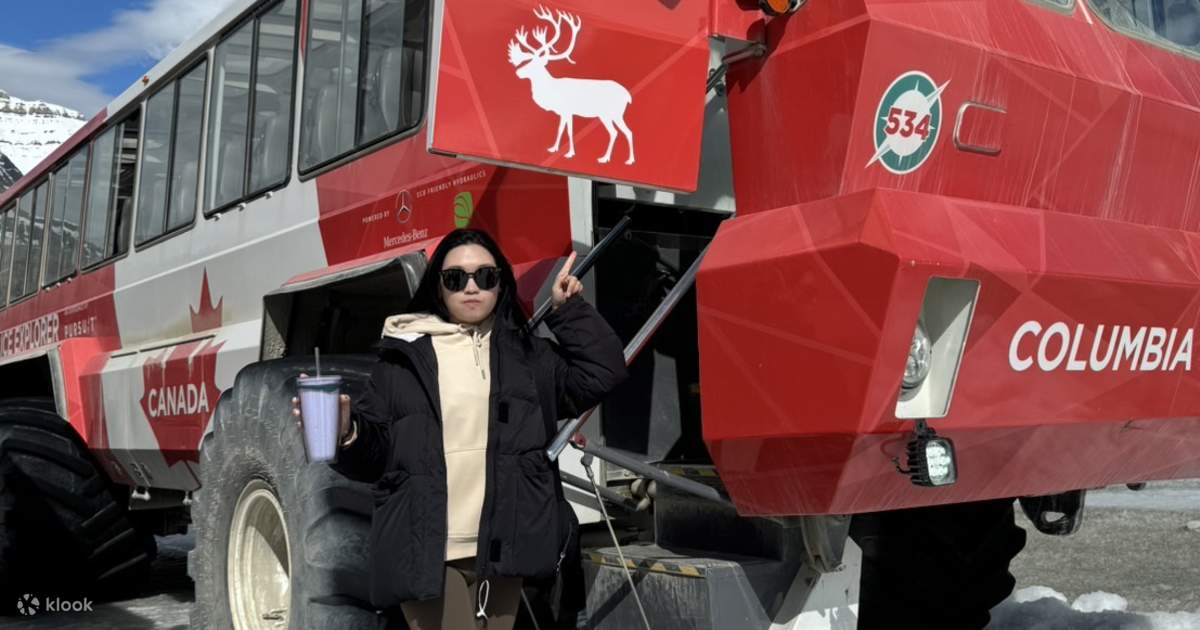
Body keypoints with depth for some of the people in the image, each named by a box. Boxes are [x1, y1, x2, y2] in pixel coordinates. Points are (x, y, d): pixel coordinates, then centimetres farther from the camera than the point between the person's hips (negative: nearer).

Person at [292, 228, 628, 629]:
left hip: (502, 548, 3)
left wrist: (570, 310, 7)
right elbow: (373, 451, 4)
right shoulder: (404, 358, 5)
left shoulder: (527, 354, 13)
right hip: (426, 551, -3)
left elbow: (602, 372, 8)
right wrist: (345, 432, -18)